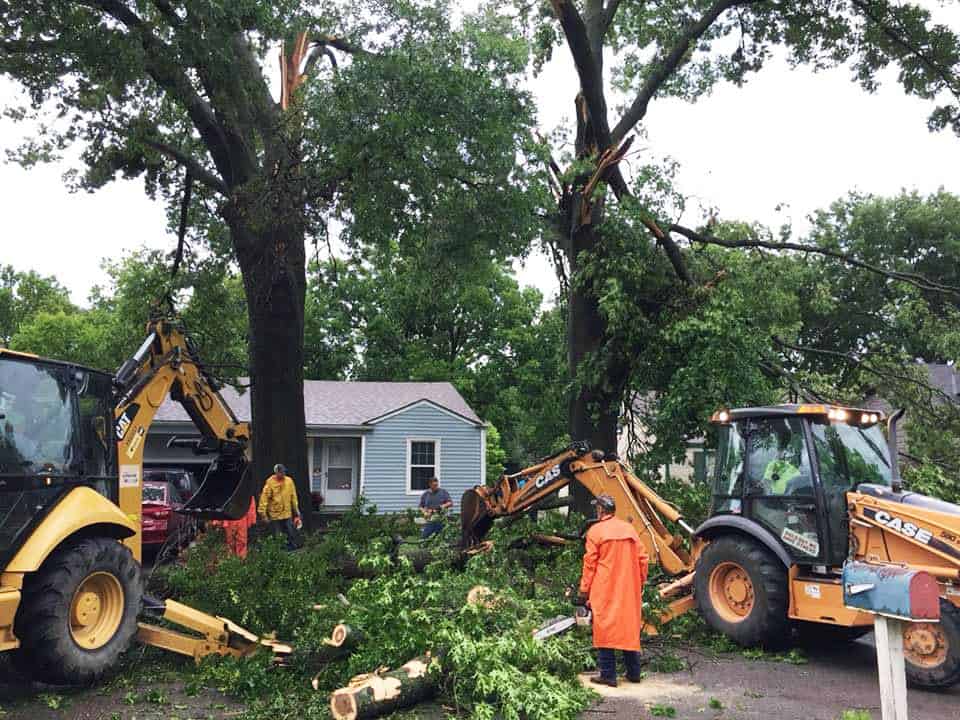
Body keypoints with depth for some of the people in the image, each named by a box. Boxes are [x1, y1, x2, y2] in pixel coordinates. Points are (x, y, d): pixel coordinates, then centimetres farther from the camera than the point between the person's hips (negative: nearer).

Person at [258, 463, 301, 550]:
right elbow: (264, 497, -12)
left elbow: (293, 497, 10)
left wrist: (296, 511, 12)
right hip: (275, 515, -3)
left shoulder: (289, 481, 2)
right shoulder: (270, 482, -11)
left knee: (291, 534, 5)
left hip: (287, 514, 3)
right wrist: (263, 513, -14)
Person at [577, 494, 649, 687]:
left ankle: (608, 675, 3)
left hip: (605, 591, -4)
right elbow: (642, 559, 6)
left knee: (605, 630, 2)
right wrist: (640, 584, 17)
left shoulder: (596, 531, -7)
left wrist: (584, 592, 0)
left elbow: (589, 565, -7)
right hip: (630, 591, 5)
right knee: (630, 629, 14)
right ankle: (634, 673, 20)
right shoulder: (629, 529, 6)